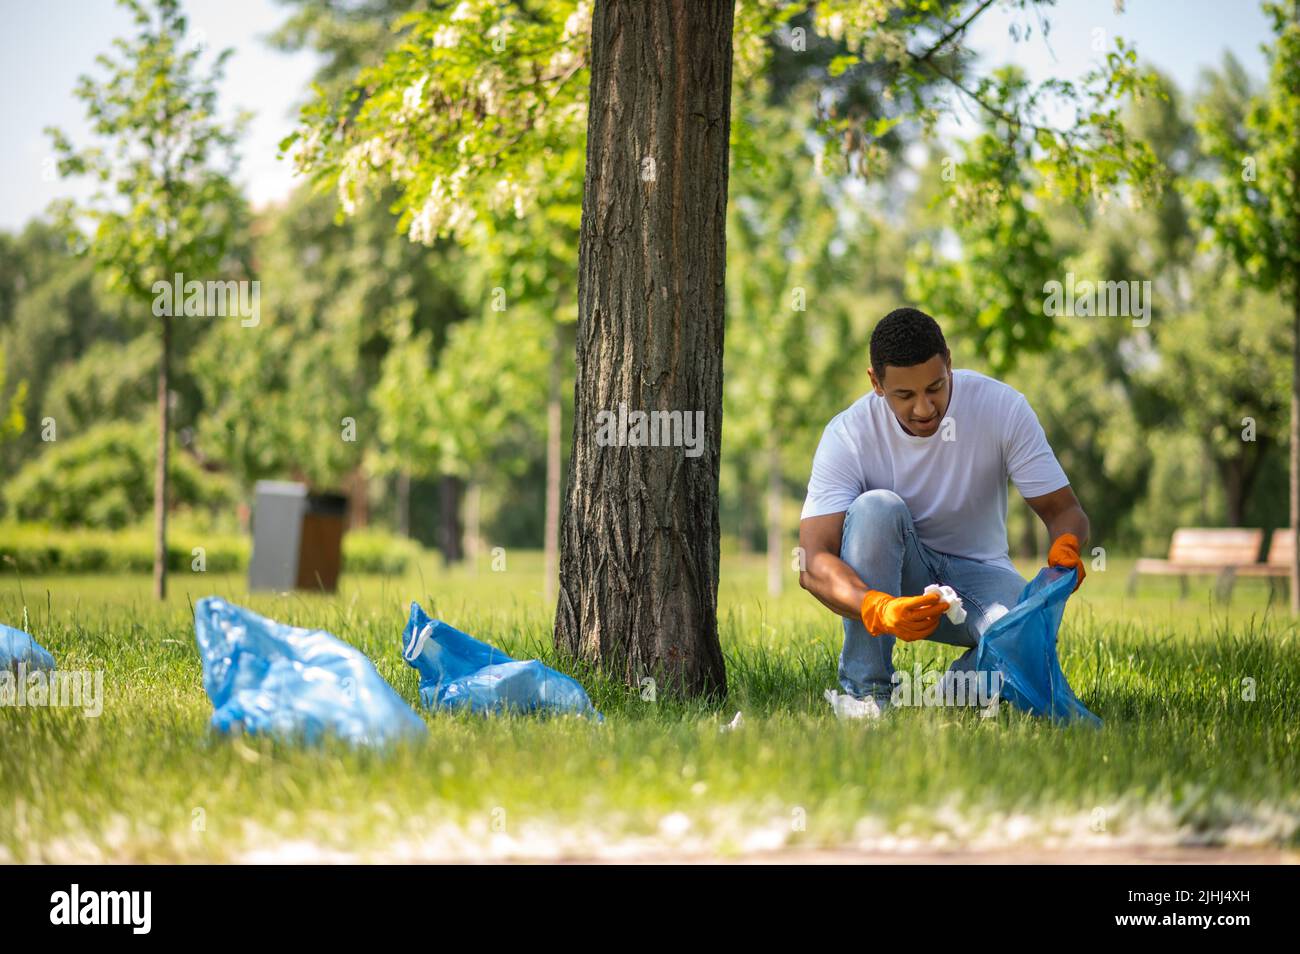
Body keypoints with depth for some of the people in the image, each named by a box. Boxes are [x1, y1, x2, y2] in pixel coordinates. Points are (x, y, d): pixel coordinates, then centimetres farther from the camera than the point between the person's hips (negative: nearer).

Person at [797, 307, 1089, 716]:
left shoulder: (1003, 407, -16)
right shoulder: (848, 434, -20)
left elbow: (1064, 510, -12)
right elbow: (812, 563, -29)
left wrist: (1066, 548, -38)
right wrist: (879, 610, -49)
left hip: (976, 572, 0)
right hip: (891, 579, 0)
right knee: (878, 506, -34)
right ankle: (866, 691, -25)